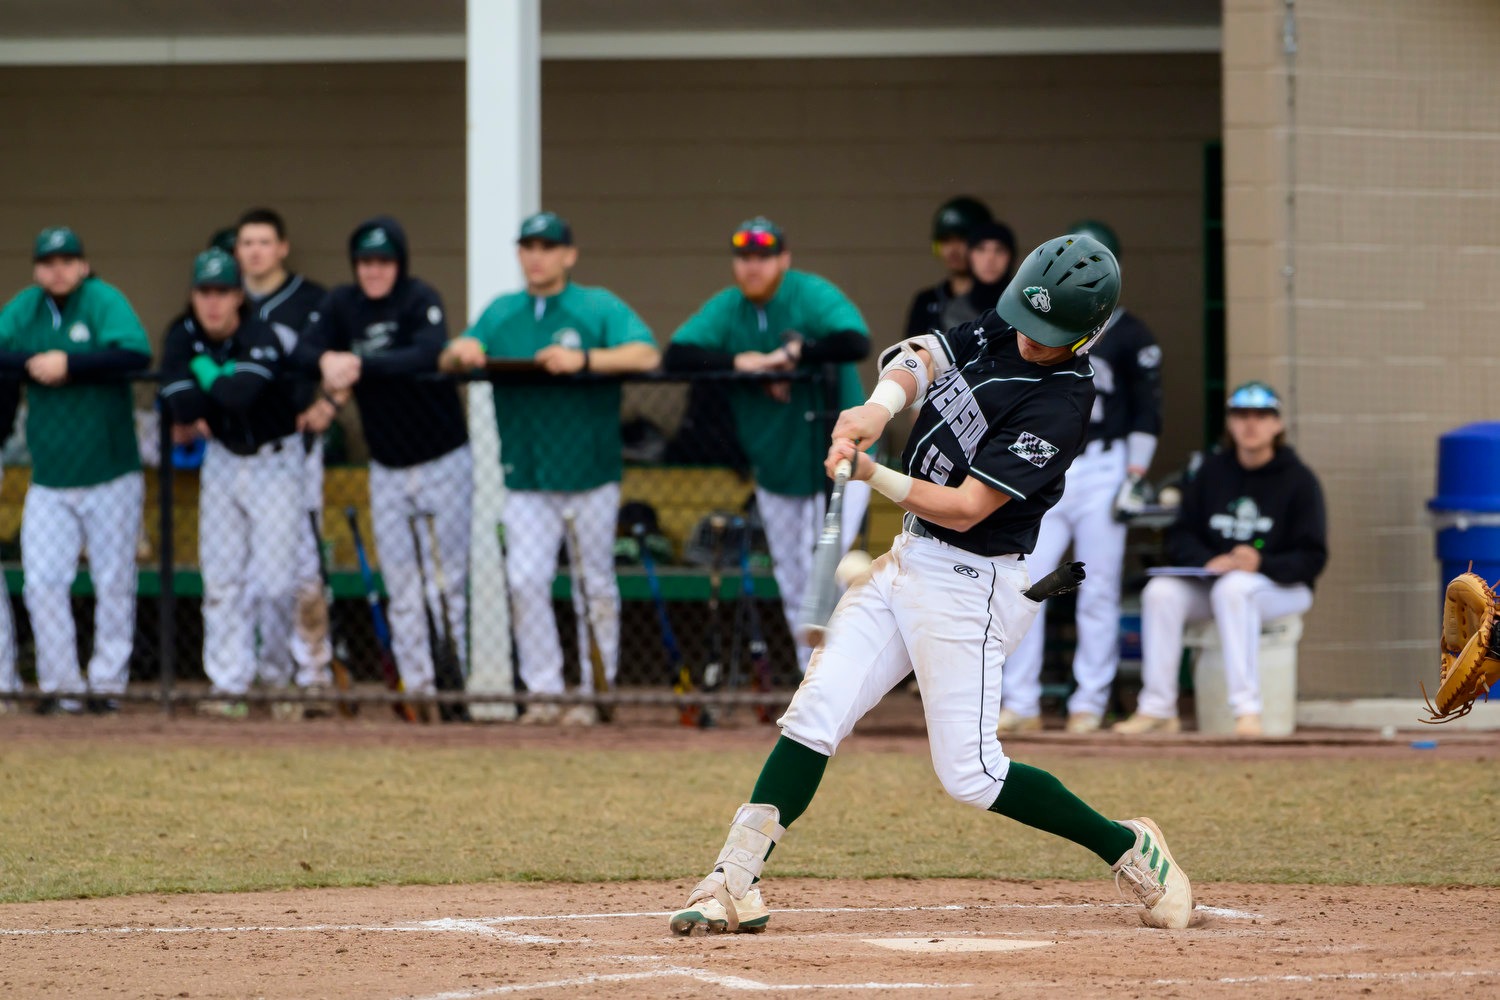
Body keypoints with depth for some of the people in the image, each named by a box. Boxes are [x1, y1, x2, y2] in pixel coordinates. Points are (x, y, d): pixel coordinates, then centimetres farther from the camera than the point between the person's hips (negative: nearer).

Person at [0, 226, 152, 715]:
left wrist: (69, 363, -25)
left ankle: (108, 682, 12)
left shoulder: (105, 301, -8)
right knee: (42, 582, -2)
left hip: (110, 476, -3)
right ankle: (59, 685, 7)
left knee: (114, 583, 2)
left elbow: (137, 353, -24)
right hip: (49, 479, 3)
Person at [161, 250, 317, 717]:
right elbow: (181, 405, -18)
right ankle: (229, 684, 5)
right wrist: (223, 384, -26)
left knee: (273, 580, -10)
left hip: (274, 460, -5)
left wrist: (207, 375, -19)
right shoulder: (183, 339, -6)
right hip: (222, 459, 5)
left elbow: (240, 394, -36)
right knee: (221, 575, 2)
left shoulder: (259, 338, -21)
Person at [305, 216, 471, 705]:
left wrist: (362, 364, -38)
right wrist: (328, 360, -32)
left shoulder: (421, 299, -11)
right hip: (387, 468, 4)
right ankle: (417, 687, 7)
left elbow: (429, 355, -28)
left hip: (443, 460, -4)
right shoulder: (341, 304, 2)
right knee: (401, 587, 3)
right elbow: (303, 350, -10)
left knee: (450, 580, -3)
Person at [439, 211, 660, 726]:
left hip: (590, 471, -3)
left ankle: (595, 693, 11)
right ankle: (543, 691, -3)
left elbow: (646, 355, -15)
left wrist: (585, 359, -29)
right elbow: (447, 363, 11)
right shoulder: (500, 314, 12)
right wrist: (460, 351, -14)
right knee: (525, 579, -9)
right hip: (526, 474, 3)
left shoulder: (599, 308, 0)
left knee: (595, 583, 3)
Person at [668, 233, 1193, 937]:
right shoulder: (998, 333, 3)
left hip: (970, 583, -8)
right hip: (911, 558, 8)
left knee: (969, 773, -5)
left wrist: (871, 476, -32)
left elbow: (965, 508, -23)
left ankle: (1127, 849, 10)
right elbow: (920, 357, -4)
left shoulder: (1060, 404, -21)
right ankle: (735, 885, -1)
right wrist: (881, 404, -25)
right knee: (814, 716, -1)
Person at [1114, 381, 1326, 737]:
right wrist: (1208, 561, -16)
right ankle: (1157, 708, -24)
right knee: (1161, 591, -24)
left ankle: (1246, 708, -43)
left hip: (1282, 588, -4)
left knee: (1232, 587, -37)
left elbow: (1312, 558, -9)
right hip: (1210, 582, 4)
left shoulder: (1298, 479, -4)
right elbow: (1180, 537, 6)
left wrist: (1261, 563, -27)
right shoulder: (1211, 472, 9)